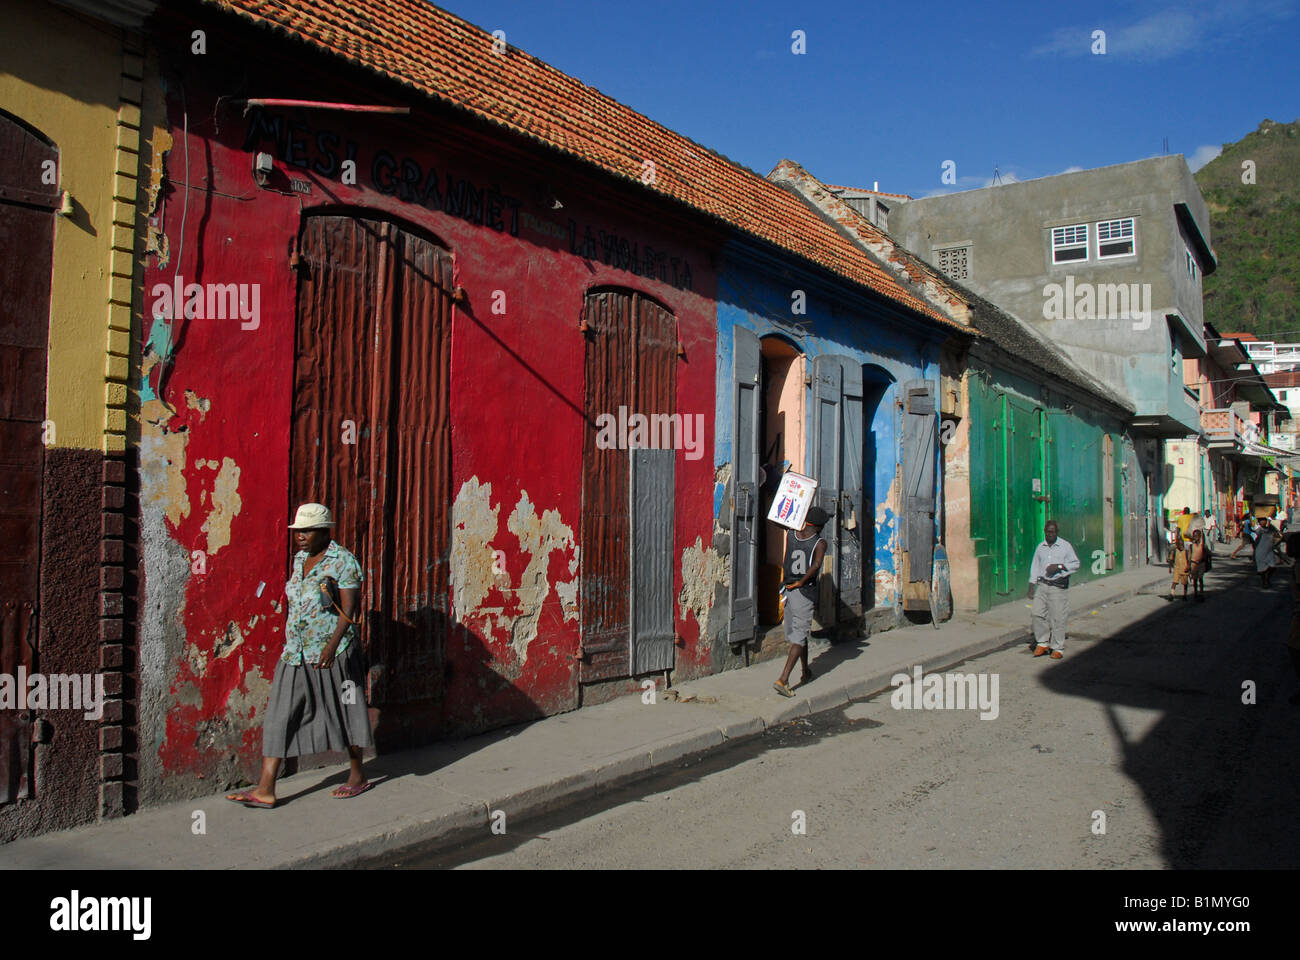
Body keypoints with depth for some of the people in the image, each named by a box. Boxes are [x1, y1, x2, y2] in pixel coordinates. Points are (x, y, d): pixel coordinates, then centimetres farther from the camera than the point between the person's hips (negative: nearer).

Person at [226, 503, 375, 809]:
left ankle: (358, 776, 23)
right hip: (296, 654, 7)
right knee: (280, 715, 1)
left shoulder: (343, 561, -11)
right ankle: (265, 789, 4)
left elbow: (349, 609, -18)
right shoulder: (299, 559, 10)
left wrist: (333, 645, -29)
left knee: (344, 711, 6)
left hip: (332, 653, -7)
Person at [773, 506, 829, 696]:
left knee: (798, 632, 21)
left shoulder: (789, 534, 3)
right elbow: (816, 565, -24)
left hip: (788, 589, 6)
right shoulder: (820, 543, -9)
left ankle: (805, 672, 36)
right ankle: (783, 680, -15)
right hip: (805, 592, -6)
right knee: (799, 637, -4)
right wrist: (802, 581, -16)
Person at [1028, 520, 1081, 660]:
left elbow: (1076, 564, 1)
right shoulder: (1041, 547, 13)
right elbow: (1035, 566, 15)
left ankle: (1058, 648, 6)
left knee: (1057, 618, -3)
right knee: (1038, 613, -3)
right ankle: (1043, 643, 12)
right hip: (1042, 585, 4)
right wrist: (1032, 585, 10)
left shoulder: (1065, 546, 1)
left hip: (1058, 587, -4)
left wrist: (1059, 566, -14)